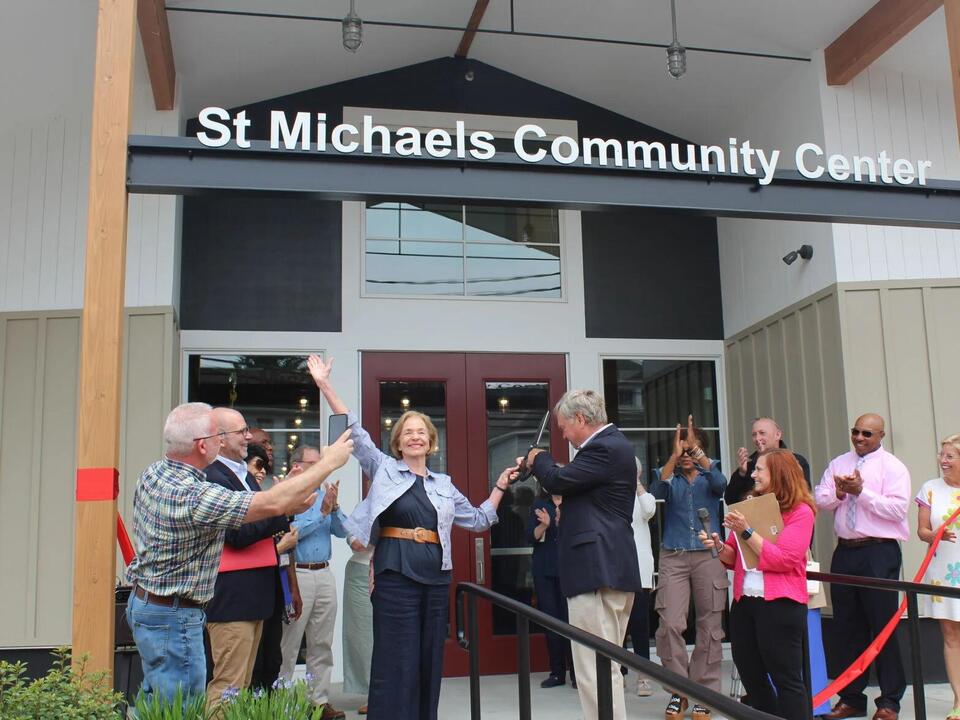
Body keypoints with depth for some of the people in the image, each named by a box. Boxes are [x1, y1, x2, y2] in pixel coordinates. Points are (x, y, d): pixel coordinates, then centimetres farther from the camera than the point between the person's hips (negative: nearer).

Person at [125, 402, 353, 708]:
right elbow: (272, 504, -29)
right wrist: (330, 462, -20)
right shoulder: (193, 495, -28)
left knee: (156, 703, 20)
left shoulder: (152, 474, 1)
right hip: (173, 617, -10)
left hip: (143, 601, 10)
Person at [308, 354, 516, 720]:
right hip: (396, 576, -4)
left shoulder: (443, 484, 14)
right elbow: (354, 432, -3)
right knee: (396, 665, -3)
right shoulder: (384, 469, 5)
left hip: (435, 577, 4)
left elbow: (479, 520, 20)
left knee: (429, 663, 10)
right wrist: (325, 386, -10)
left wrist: (500, 486, 13)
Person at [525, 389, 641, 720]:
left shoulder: (605, 448, -15)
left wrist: (538, 458, 1)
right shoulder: (611, 443, 17)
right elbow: (576, 482, 25)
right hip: (610, 567, 11)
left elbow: (556, 481, -19)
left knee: (595, 670, -7)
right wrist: (547, 465, 13)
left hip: (597, 569, -11)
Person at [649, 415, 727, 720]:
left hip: (709, 556, 0)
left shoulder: (709, 474, 10)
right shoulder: (672, 477, 10)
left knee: (710, 626, 1)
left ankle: (703, 693, 12)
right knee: (670, 625, -10)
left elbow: (720, 484, -14)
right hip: (673, 557, 0)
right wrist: (674, 455, -22)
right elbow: (657, 491, -12)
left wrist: (697, 450, -22)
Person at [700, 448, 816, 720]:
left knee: (786, 679, 0)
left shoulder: (800, 511, -5)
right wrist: (719, 546, -5)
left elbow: (784, 559, -16)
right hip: (744, 601, 7)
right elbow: (735, 559, 16)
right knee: (751, 676, 13)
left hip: (780, 603, -7)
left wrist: (747, 532, -18)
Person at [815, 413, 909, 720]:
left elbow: (897, 508, -15)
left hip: (880, 553, -5)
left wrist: (861, 491, -19)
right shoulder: (838, 464, 12)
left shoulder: (892, 467, -3)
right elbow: (819, 500, 6)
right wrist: (838, 492, -13)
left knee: (883, 625, 0)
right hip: (845, 551, 5)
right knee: (846, 625, 10)